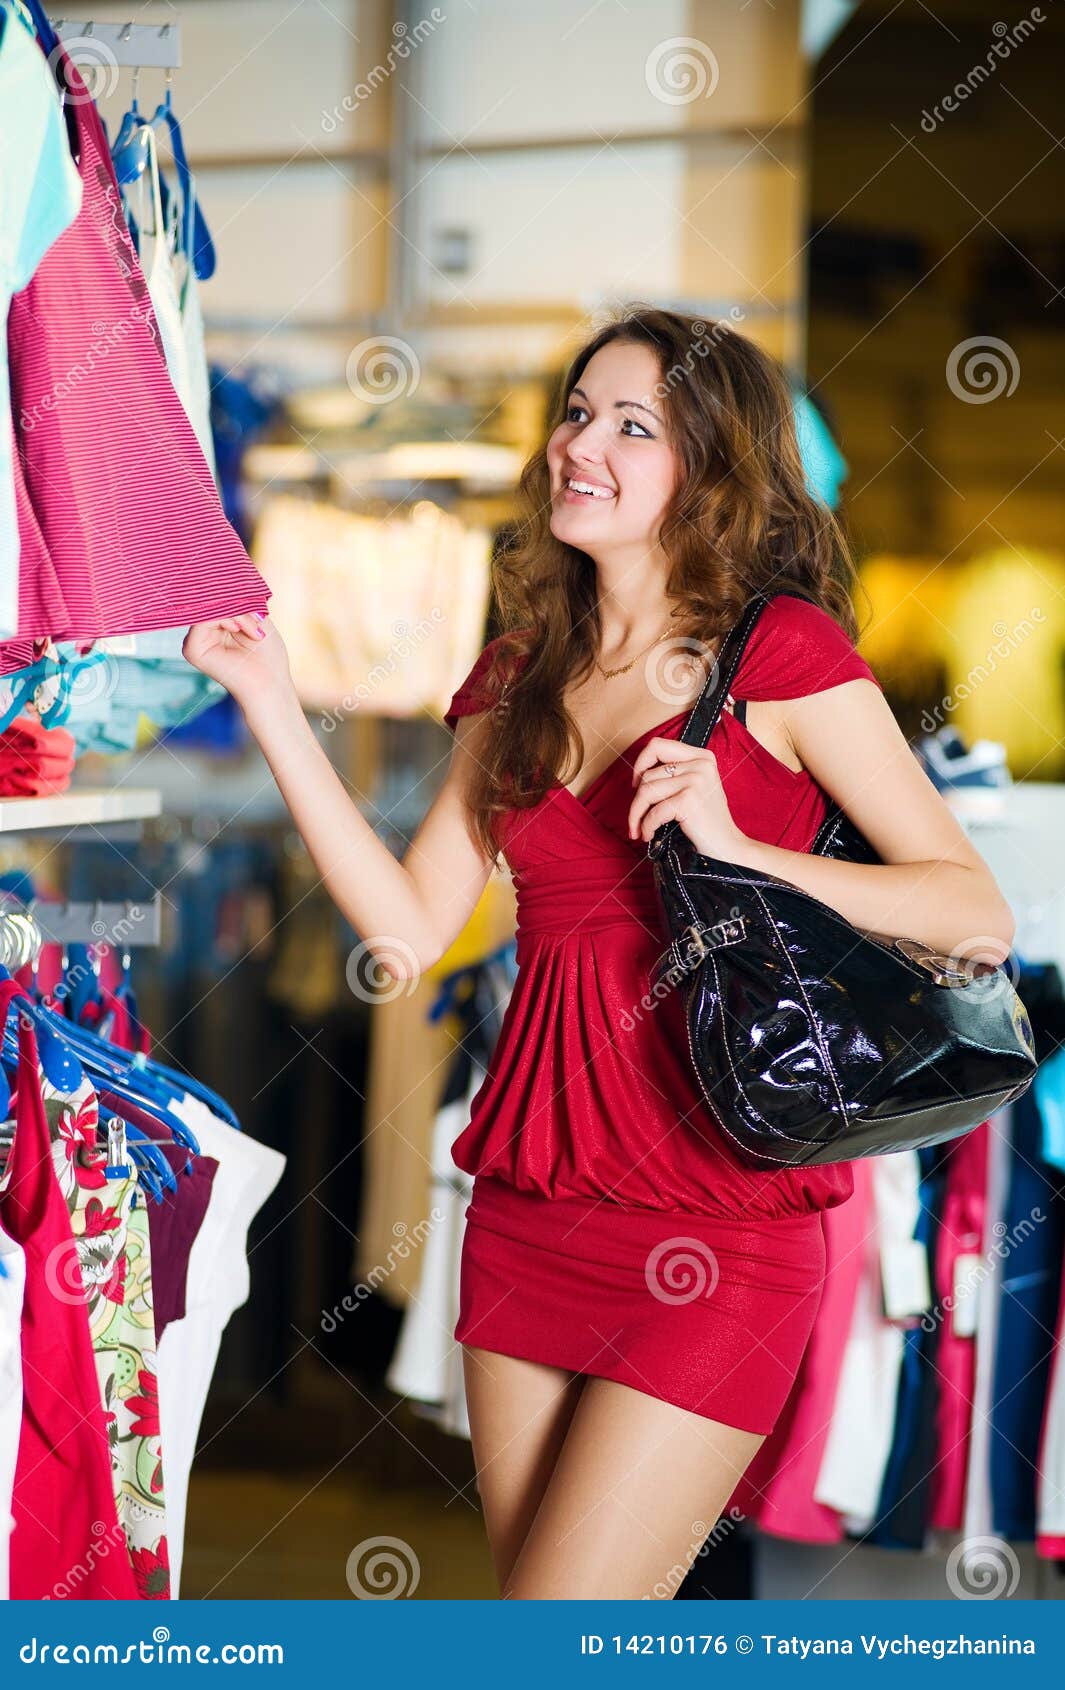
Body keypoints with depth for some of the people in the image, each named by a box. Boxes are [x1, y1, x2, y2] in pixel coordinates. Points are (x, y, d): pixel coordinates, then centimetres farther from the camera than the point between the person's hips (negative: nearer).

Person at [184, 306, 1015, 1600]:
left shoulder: (783, 650, -5)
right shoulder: (521, 677, 13)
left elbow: (979, 916, -7)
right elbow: (409, 931, 6)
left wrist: (739, 850, -18)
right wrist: (270, 701, 3)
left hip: (720, 1241, -6)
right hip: (530, 1216, 6)